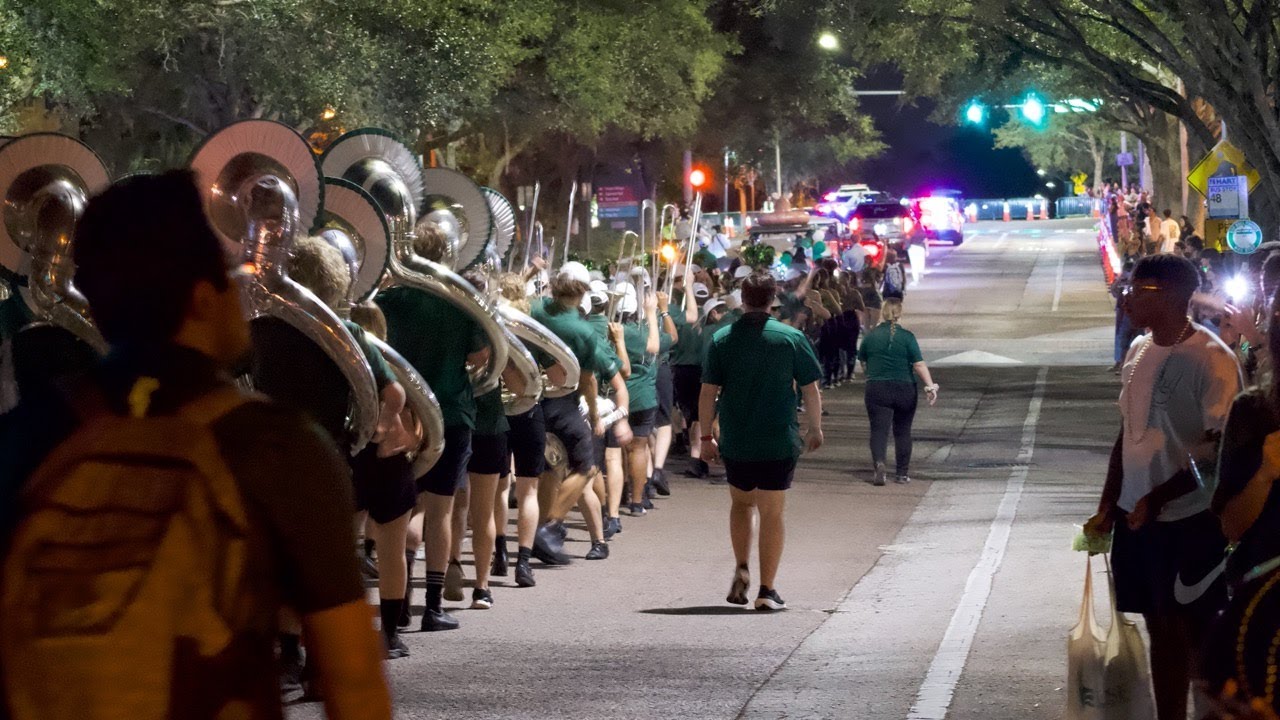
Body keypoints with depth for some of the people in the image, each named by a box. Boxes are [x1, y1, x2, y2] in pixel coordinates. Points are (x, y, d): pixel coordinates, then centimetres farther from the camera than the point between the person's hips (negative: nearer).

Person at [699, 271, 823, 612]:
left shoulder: (722, 339, -2)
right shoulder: (792, 338, -5)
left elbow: (708, 392, -3)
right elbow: (810, 389, 0)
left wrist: (707, 435, 7)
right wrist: (815, 430, 14)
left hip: (735, 442, 2)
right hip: (779, 442, -2)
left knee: (741, 503, 22)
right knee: (772, 513, 4)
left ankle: (741, 569, 7)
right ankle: (767, 590, 2)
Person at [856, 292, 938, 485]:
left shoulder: (870, 336, 1)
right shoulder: (907, 336, -5)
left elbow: (862, 361, 14)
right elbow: (919, 364, -12)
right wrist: (930, 386, -12)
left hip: (877, 390, 0)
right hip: (905, 389, 0)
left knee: (879, 430, -3)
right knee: (902, 431, 13)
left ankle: (879, 462, -28)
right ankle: (902, 473, 16)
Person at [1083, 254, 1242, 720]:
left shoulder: (1211, 360, -15)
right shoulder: (1139, 351, 8)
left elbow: (1221, 448, -16)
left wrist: (1159, 498, -17)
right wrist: (1108, 506, 15)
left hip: (1190, 522, -7)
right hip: (1137, 519, 7)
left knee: (1196, 633, 1)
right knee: (1161, 629, 14)